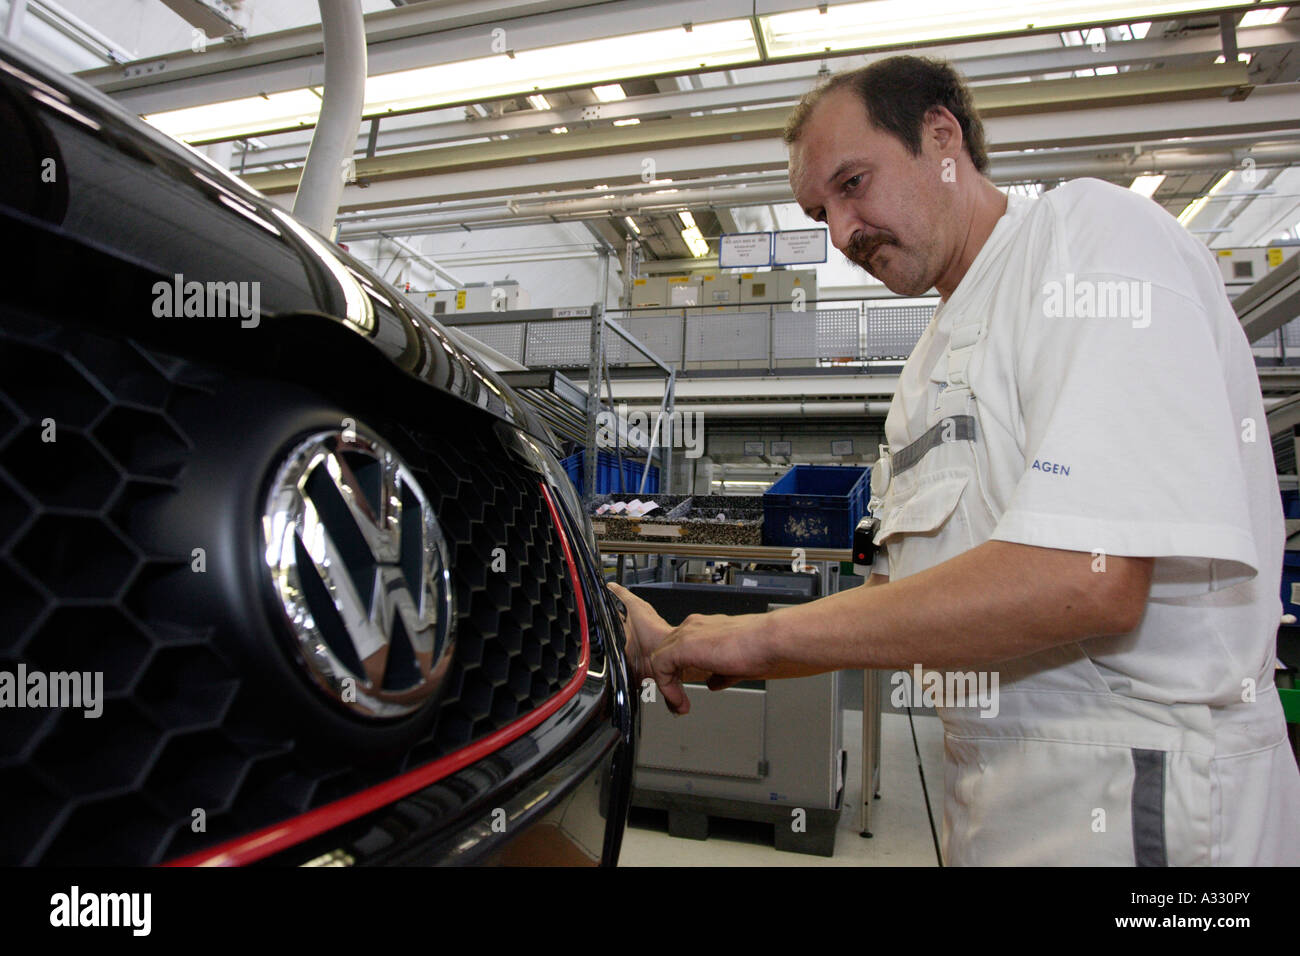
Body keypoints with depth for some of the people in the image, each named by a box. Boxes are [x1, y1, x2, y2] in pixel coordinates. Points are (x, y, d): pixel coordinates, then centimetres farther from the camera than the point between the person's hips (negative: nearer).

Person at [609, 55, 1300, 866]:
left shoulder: (1092, 230, -12)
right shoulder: (934, 365, 12)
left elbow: (1086, 579, -25)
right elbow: (905, 603, 12)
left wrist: (767, 632, -18)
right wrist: (680, 648, 5)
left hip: (1135, 800, -7)